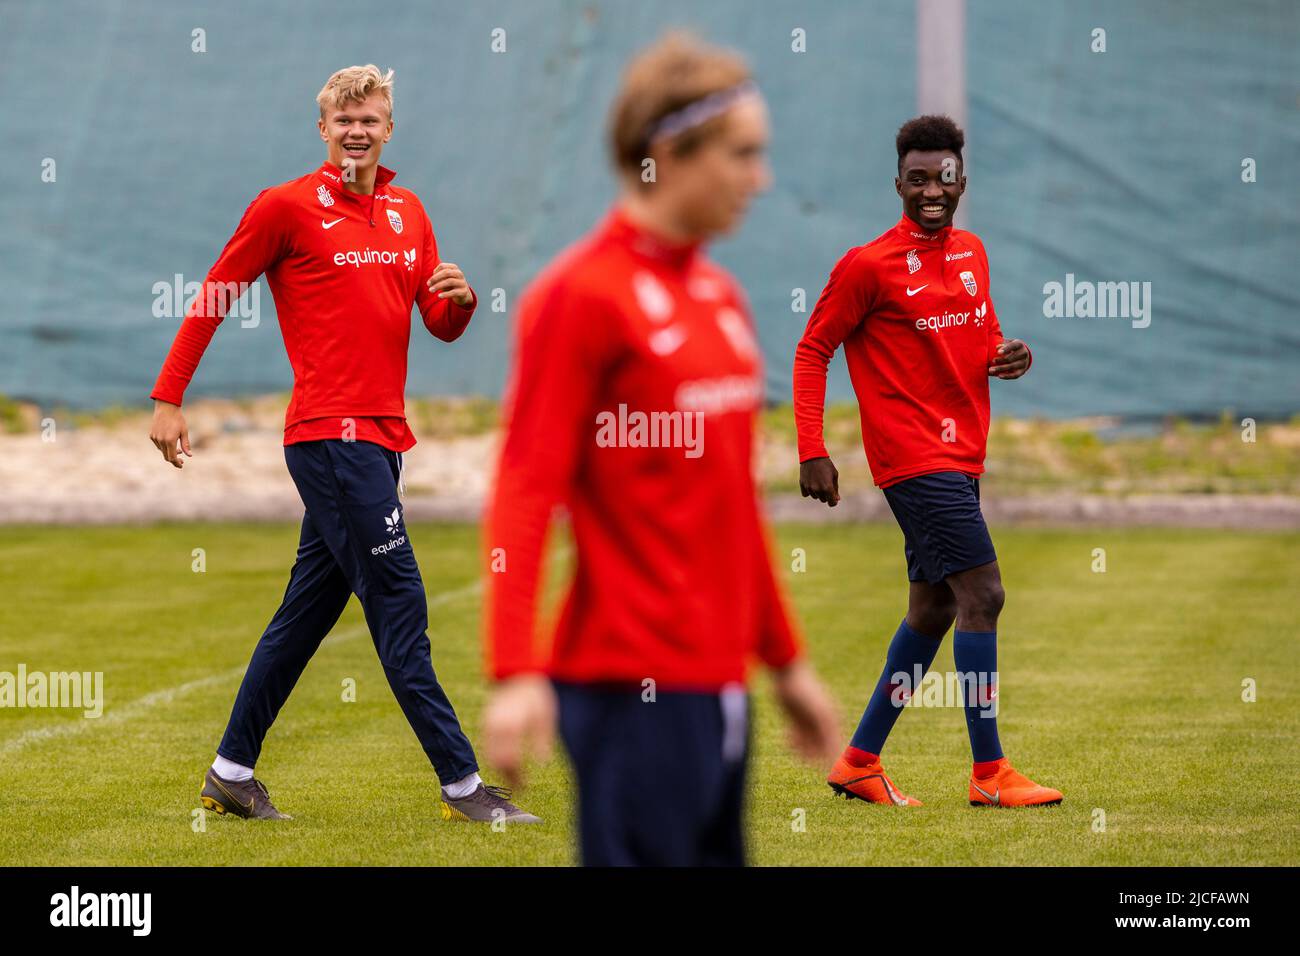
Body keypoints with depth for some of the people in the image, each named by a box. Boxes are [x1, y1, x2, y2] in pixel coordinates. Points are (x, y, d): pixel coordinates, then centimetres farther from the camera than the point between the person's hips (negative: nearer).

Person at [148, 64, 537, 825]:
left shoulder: (407, 211, 15)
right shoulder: (287, 206, -4)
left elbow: (442, 326, 18)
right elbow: (212, 299, 0)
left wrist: (461, 298, -6)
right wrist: (168, 399, -2)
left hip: (379, 439, 8)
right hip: (331, 433, -7)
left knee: (309, 608, 12)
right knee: (398, 603, -8)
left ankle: (232, 773, 20)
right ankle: (462, 783, -8)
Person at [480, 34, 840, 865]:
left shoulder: (721, 296, 14)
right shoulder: (582, 295, -9)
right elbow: (526, 490, -14)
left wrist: (785, 659, 25)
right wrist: (515, 673, -22)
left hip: (718, 676, 8)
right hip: (631, 684, -8)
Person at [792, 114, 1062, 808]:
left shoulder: (970, 252, 13)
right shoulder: (868, 265, -9)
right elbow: (812, 351, -4)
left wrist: (1006, 356, 1)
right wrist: (812, 452, -11)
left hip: (960, 456, 8)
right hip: (915, 456, -8)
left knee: (933, 608, 11)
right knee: (981, 593, -14)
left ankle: (859, 762, 21)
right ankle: (989, 773, -11)